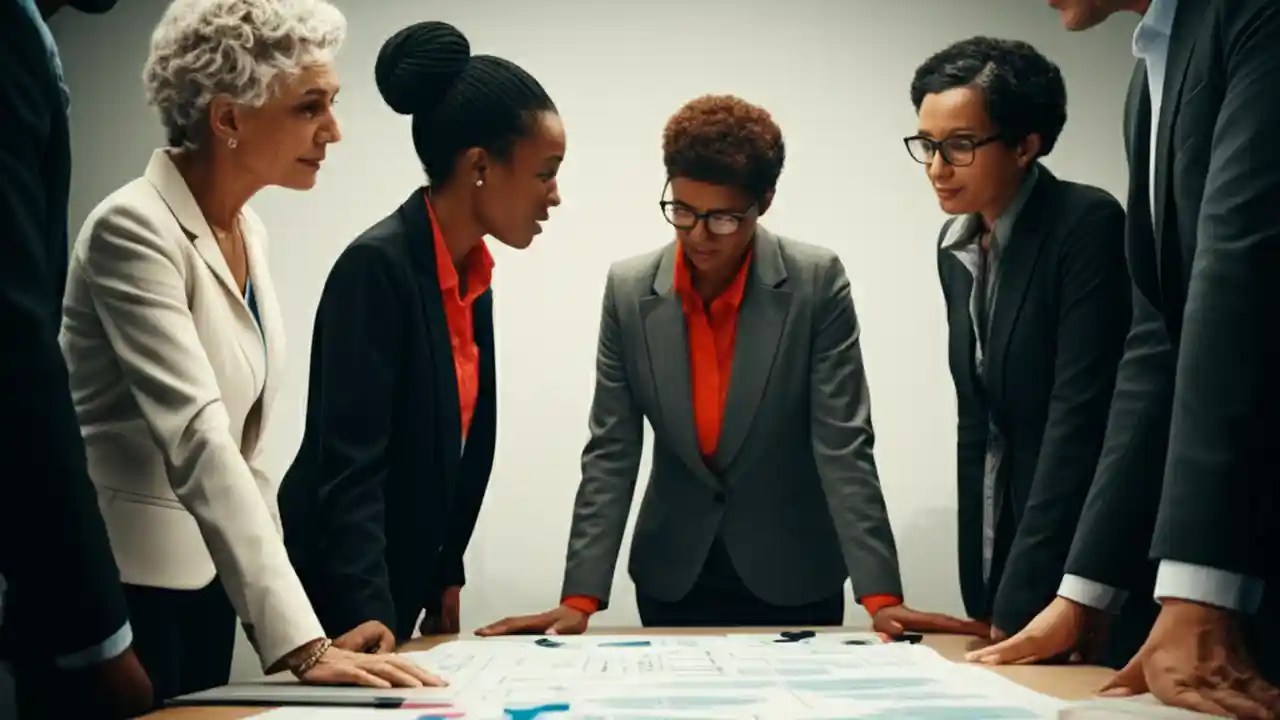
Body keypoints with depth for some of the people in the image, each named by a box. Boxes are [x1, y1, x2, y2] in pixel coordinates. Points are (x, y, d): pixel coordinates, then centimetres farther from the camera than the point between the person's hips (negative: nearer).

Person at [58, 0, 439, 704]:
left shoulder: (248, 230, 6)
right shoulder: (134, 230, -20)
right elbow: (197, 438, -31)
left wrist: (283, 617, 5)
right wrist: (300, 641, -38)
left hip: (205, 574, 8)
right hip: (116, 585, -8)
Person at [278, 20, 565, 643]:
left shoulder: (472, 275, 5)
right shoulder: (376, 266, -21)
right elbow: (348, 466, -26)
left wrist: (446, 578, 13)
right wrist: (371, 620, -33)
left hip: (401, 579, 8)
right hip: (338, 594, -8)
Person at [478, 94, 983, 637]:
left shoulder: (817, 282, -13)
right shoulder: (629, 290, -7)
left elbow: (843, 443, -15)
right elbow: (610, 453, -6)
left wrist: (881, 595, -21)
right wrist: (580, 598, -14)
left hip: (793, 577, -2)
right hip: (673, 578, 2)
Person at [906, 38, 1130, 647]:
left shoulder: (1088, 225, -16)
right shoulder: (956, 245, 6)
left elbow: (1080, 414, -21)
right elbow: (976, 421, 10)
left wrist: (1018, 603, -22)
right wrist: (981, 596, 6)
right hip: (1002, 541, 7)